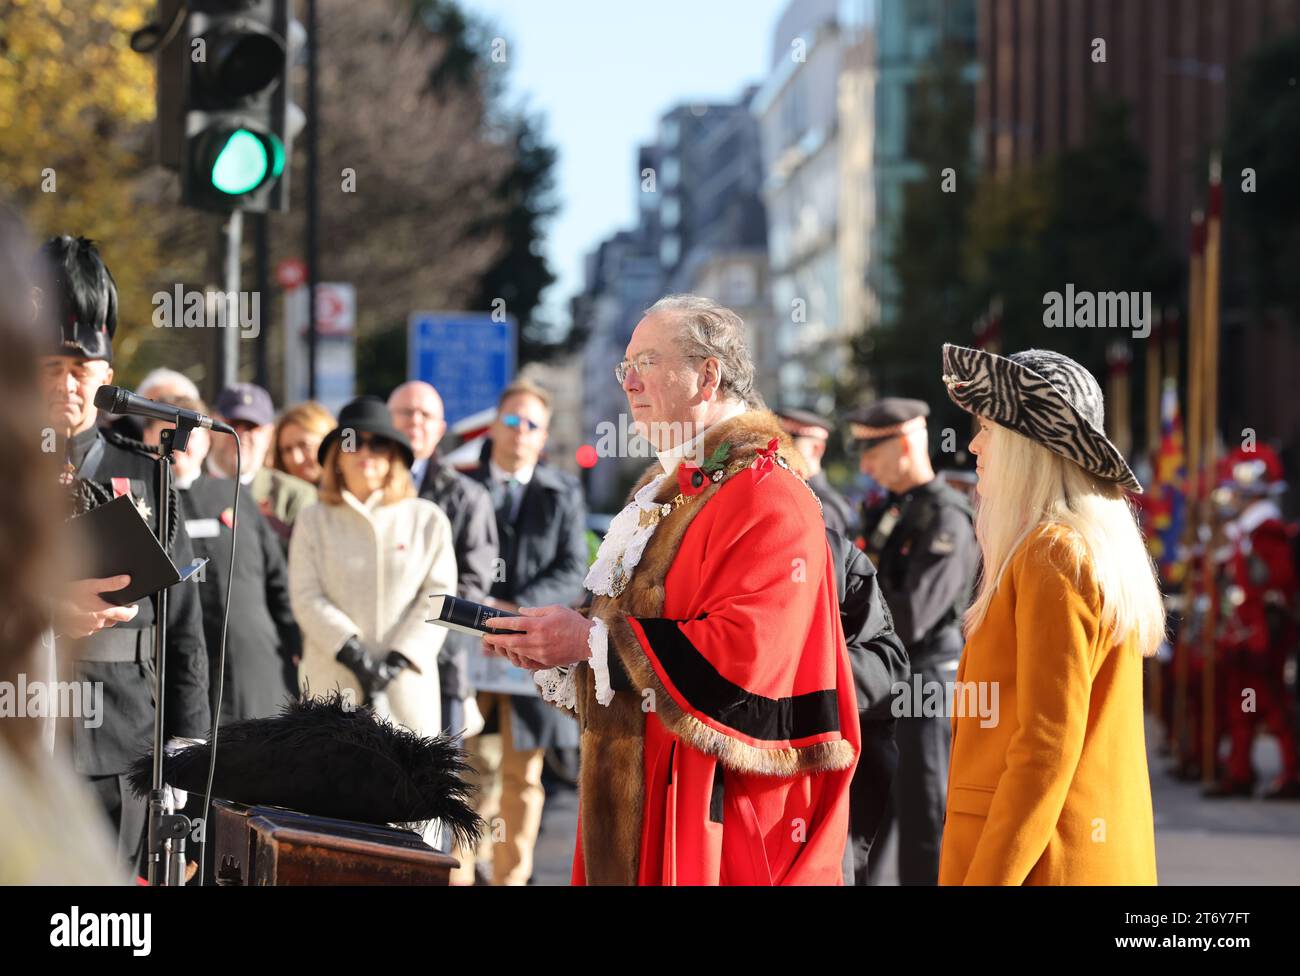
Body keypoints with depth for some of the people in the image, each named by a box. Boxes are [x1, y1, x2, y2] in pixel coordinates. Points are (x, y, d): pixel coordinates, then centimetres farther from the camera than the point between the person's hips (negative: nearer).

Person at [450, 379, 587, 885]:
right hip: (466, 649, -1)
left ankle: (511, 877, 12)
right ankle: (456, 875, 0)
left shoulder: (563, 494, 8)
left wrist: (516, 610, -14)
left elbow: (572, 574, 1)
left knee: (522, 778, 5)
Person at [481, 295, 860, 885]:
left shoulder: (768, 499, -13)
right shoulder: (667, 488, 18)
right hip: (636, 787, 9)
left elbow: (744, 653, -24)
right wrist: (553, 646, 2)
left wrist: (592, 641, -19)